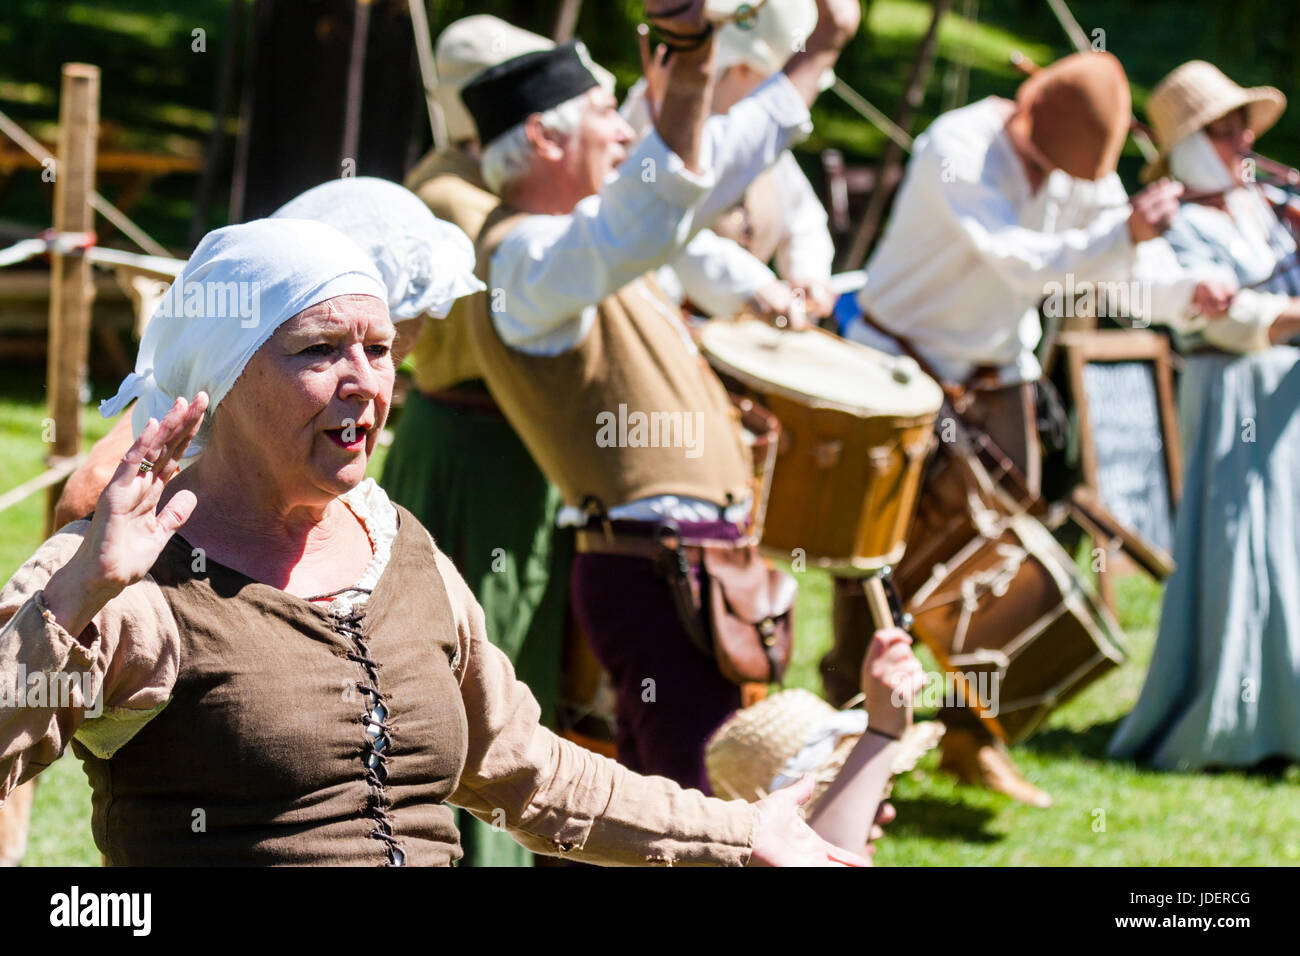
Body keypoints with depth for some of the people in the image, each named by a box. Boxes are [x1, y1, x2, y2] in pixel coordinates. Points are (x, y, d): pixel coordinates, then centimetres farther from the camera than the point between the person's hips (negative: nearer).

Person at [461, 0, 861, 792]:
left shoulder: (582, 227, 17)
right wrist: (690, 69, -45)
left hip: (693, 564, 11)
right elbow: (644, 229, -37)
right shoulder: (524, 255, -15)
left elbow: (720, 164, 29)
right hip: (659, 571, -11)